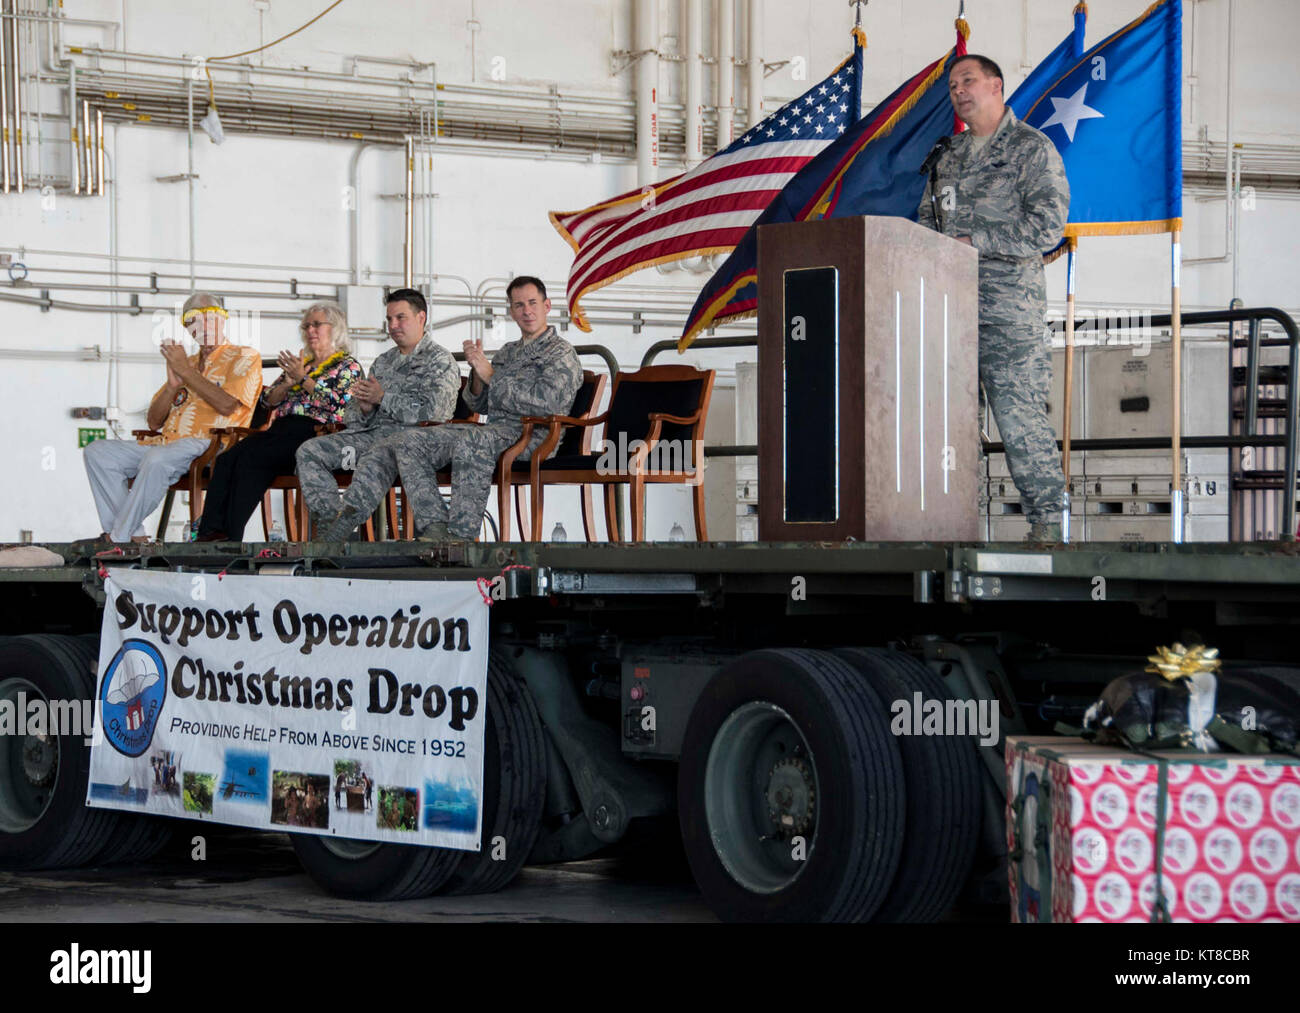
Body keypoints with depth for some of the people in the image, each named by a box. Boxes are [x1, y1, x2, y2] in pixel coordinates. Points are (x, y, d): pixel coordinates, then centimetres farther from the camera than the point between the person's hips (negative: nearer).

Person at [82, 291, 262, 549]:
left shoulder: (244, 357, 8)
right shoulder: (184, 362, 26)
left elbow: (227, 405, -12)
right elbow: (154, 422, 19)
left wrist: (187, 372, -6)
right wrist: (173, 384, 1)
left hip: (209, 444, -8)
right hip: (167, 441, 8)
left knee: (157, 458, -38)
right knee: (98, 451, -8)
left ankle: (118, 539, -30)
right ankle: (134, 535, -19)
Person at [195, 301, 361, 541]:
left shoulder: (348, 366, 11)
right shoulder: (300, 363, 30)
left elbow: (336, 402, -8)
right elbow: (269, 399, 21)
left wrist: (303, 378, -5)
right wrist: (289, 382, 2)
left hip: (311, 432, -6)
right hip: (281, 428, 6)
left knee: (251, 458, -31)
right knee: (226, 460, -23)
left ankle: (231, 535, -35)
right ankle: (212, 531, -34)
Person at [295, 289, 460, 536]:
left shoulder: (439, 360, 3)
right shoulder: (383, 361, 27)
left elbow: (431, 411, -13)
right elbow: (353, 413, 26)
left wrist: (383, 398, -8)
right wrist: (363, 406, 1)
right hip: (371, 432, 8)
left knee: (375, 459, -40)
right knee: (309, 451, -10)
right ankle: (328, 524, -26)